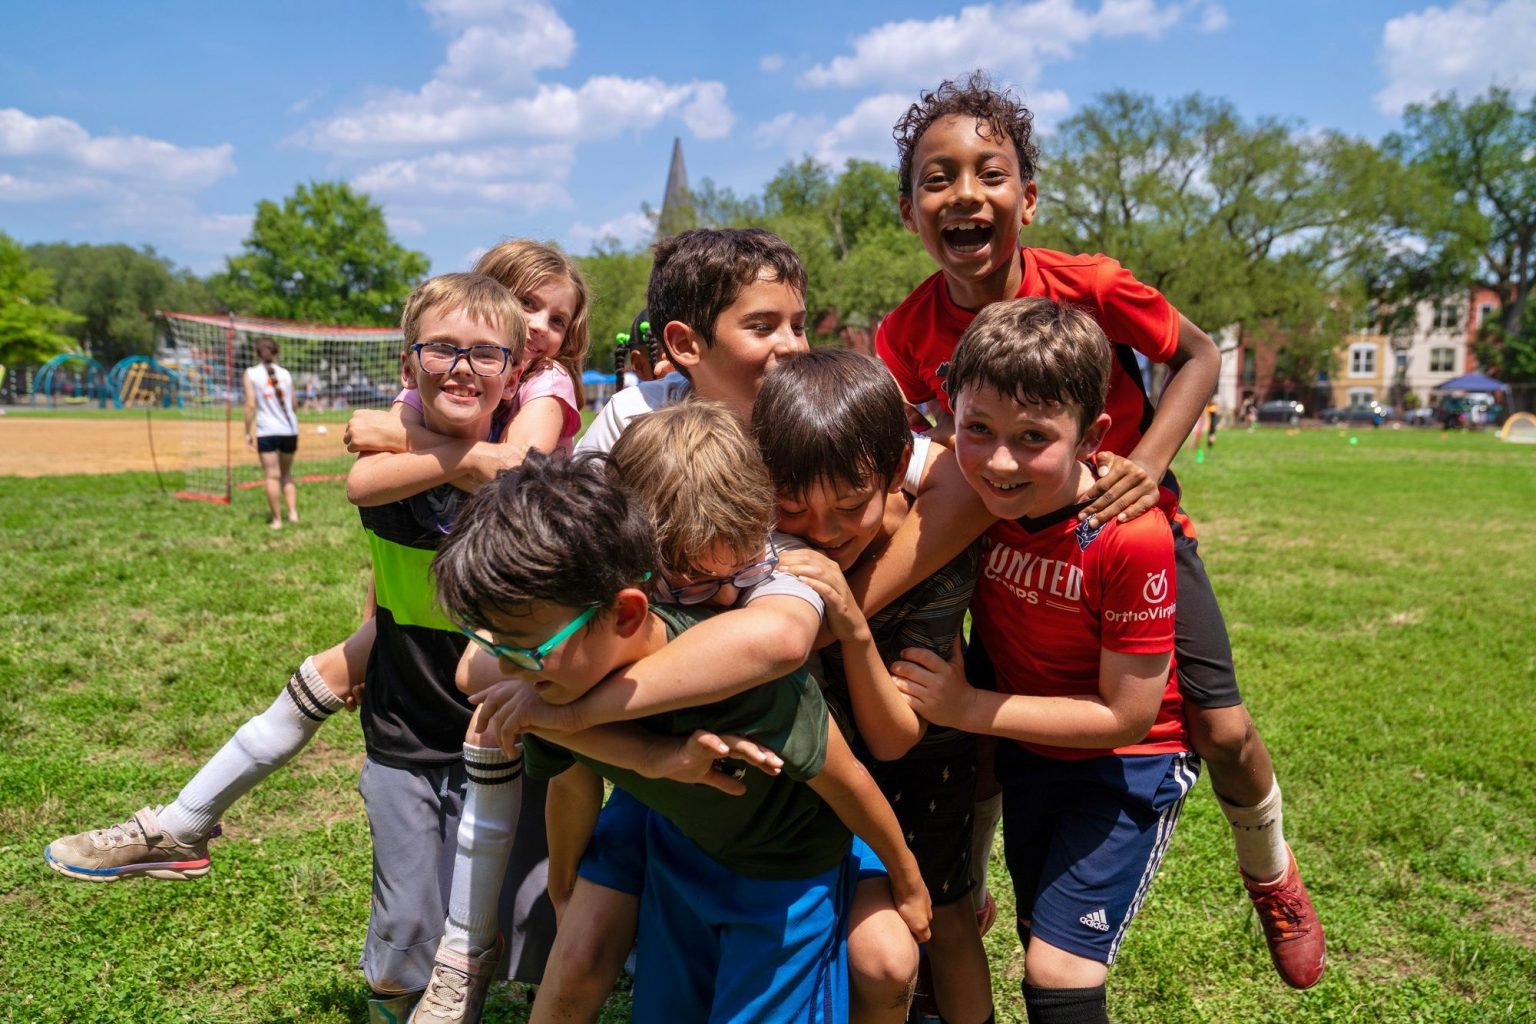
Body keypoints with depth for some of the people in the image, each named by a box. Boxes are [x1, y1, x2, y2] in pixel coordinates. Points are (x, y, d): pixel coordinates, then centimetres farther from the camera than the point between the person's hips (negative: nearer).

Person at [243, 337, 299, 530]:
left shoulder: (251, 373, 0)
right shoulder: (286, 373, 9)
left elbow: (250, 405, -6)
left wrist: (248, 432, -2)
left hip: (266, 432, -3)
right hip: (290, 429, 3)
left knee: (272, 476, 1)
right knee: (286, 474, 17)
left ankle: (277, 520, 3)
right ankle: (293, 512, 6)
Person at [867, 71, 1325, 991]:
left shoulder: (1087, 285, -23)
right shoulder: (907, 334, -18)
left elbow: (1200, 354, -8)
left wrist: (1149, 458, -23)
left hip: (1131, 522, -1)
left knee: (1222, 729, 0)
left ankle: (1272, 873, 34)